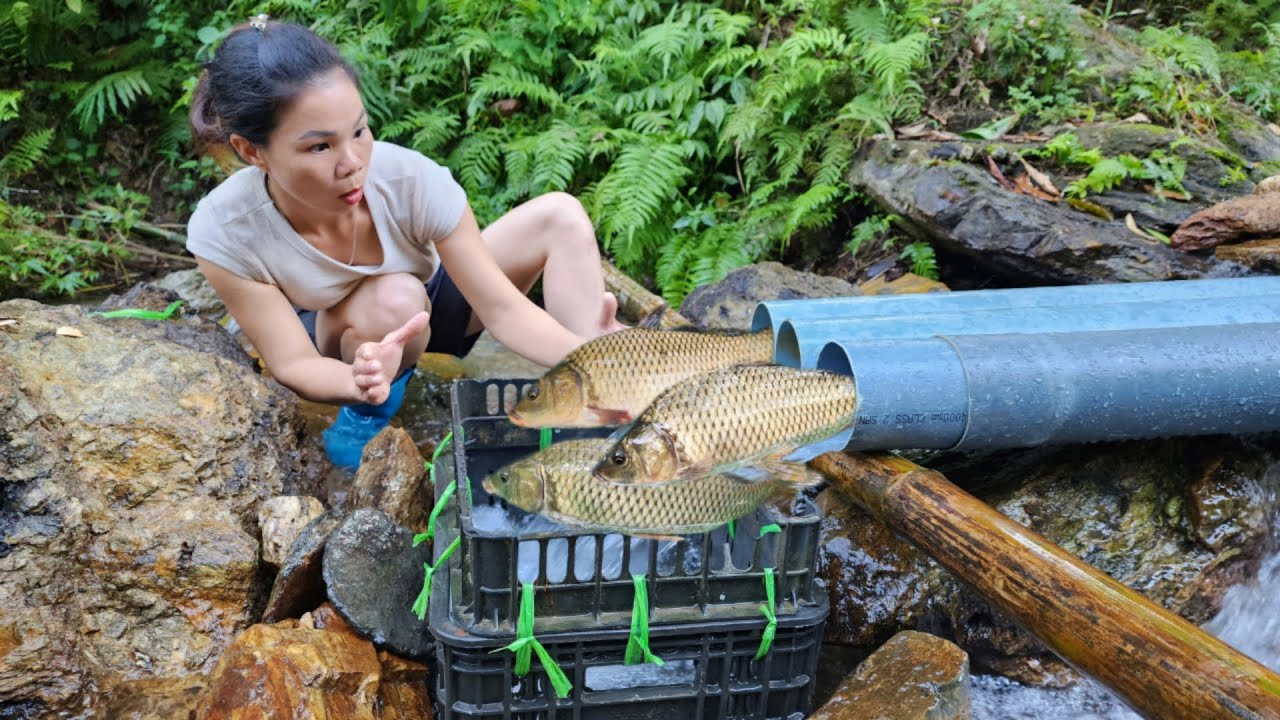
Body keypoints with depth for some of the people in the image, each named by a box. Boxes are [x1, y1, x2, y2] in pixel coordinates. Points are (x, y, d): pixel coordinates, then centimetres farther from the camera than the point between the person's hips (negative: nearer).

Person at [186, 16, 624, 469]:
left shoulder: (412, 179, -33)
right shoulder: (225, 234, -32)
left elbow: (500, 305, -28)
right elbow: (293, 364, -26)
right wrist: (357, 381, -50)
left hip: (432, 303, 3)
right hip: (339, 345, -2)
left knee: (560, 216, -20)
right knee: (394, 299, -38)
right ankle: (367, 413, -7)